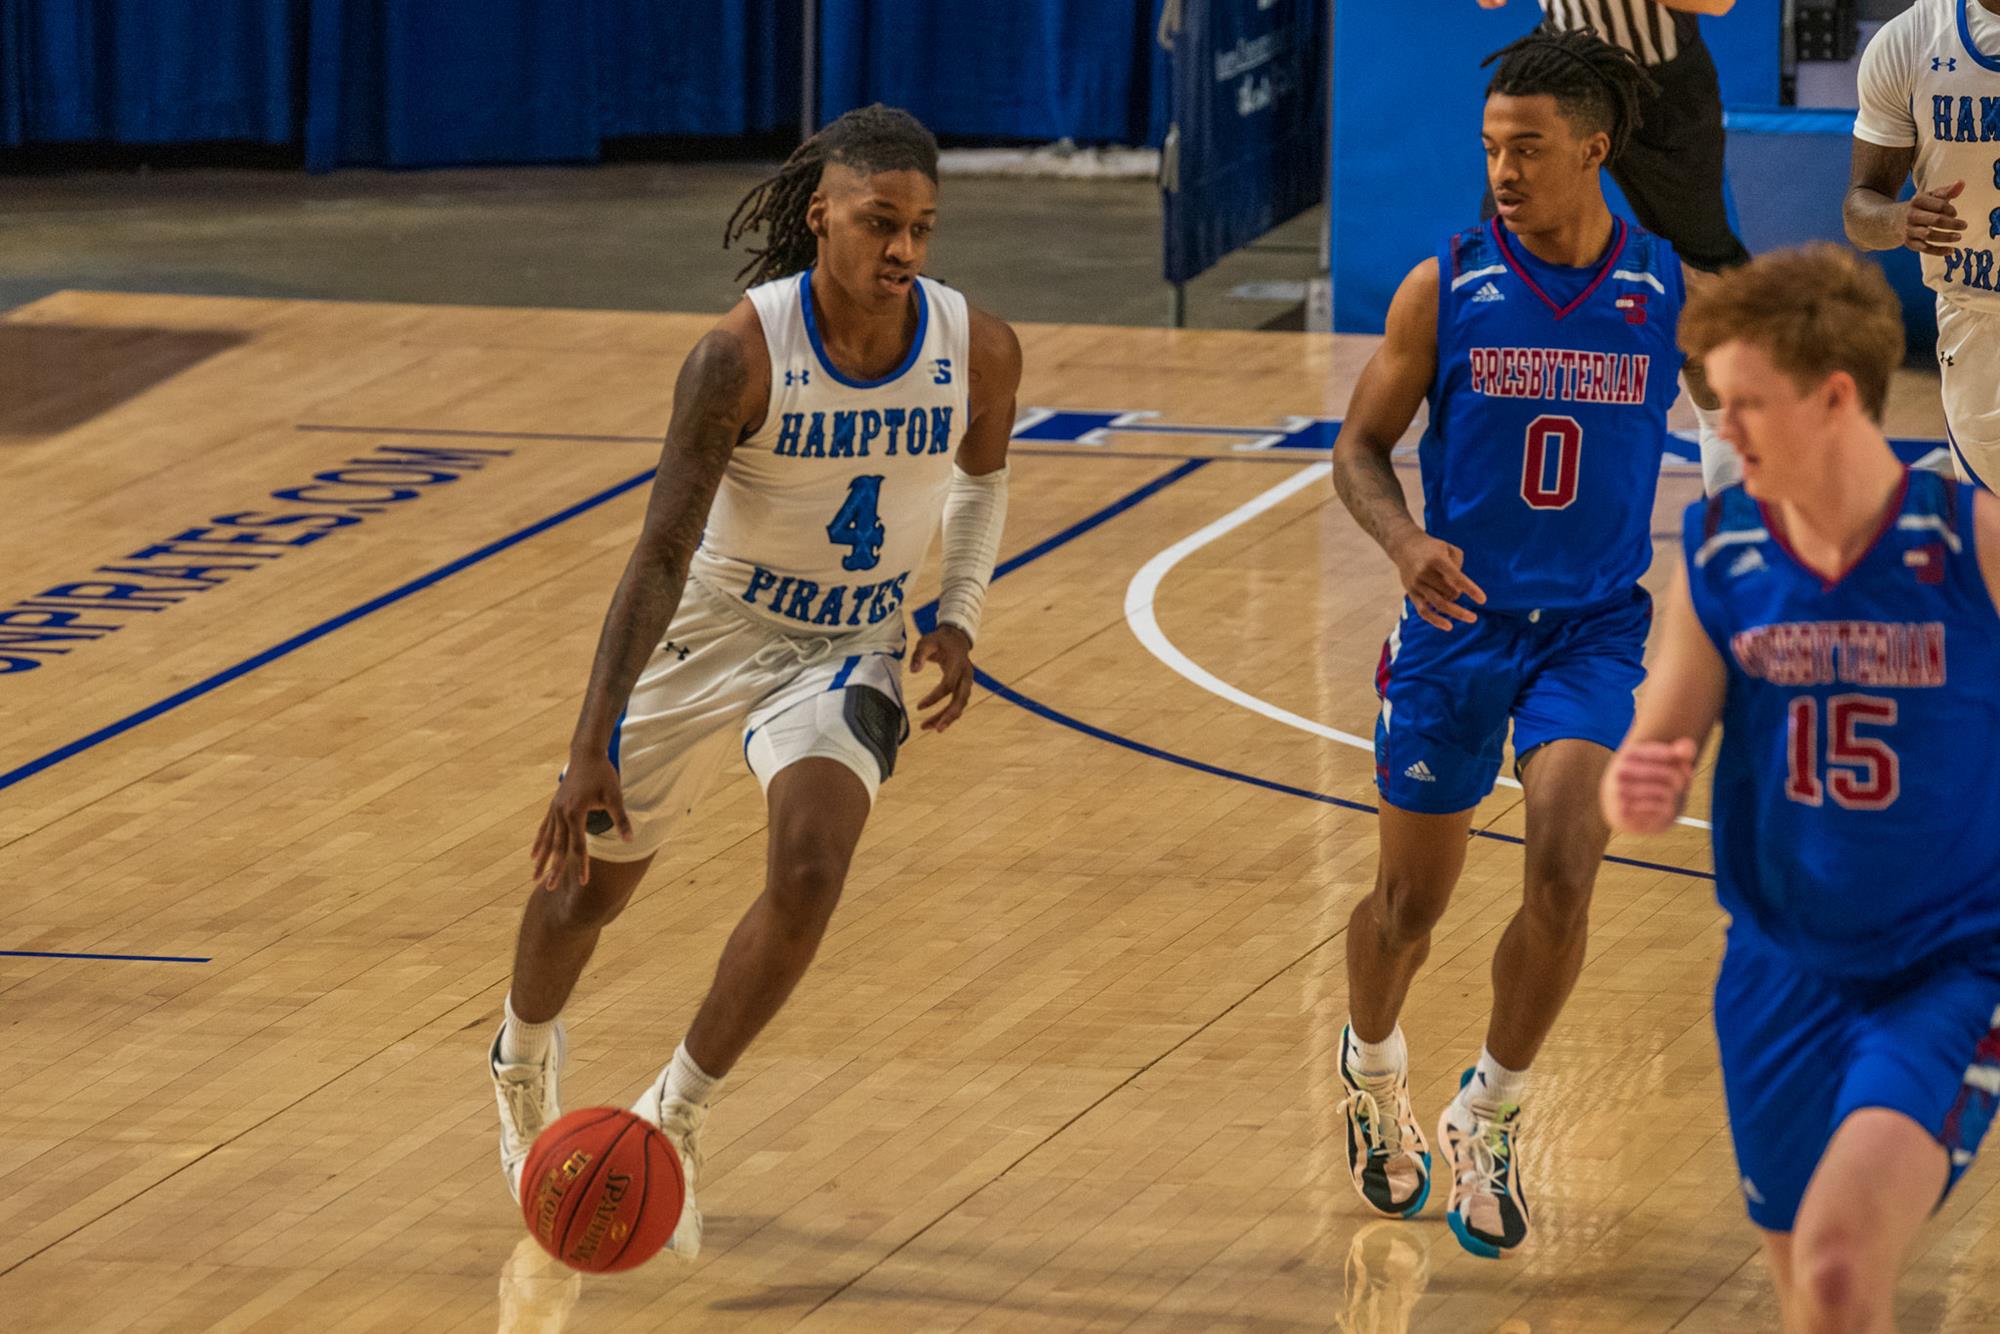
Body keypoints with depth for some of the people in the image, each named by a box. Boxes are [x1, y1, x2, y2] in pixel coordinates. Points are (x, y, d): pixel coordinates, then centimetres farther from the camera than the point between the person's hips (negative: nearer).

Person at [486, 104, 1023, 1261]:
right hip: (709, 629, -1)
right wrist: (593, 746, -33)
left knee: (811, 873, -23)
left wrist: (960, 618, -4)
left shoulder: (978, 351, -17)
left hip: (848, 650, 2)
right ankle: (525, 1068, 48)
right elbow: (663, 551, -28)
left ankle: (672, 1121, -4)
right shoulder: (742, 354, -28)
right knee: (591, 881, 14)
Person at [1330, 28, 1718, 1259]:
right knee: (1412, 900, 9)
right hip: (1460, 618, 0)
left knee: (1565, 867, -21)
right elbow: (1362, 444, 0)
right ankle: (1373, 1068, 42)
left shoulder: (1673, 292, -5)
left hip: (1592, 627, 0)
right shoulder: (1445, 288, -7)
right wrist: (1409, 544, -19)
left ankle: (1492, 1119, 0)